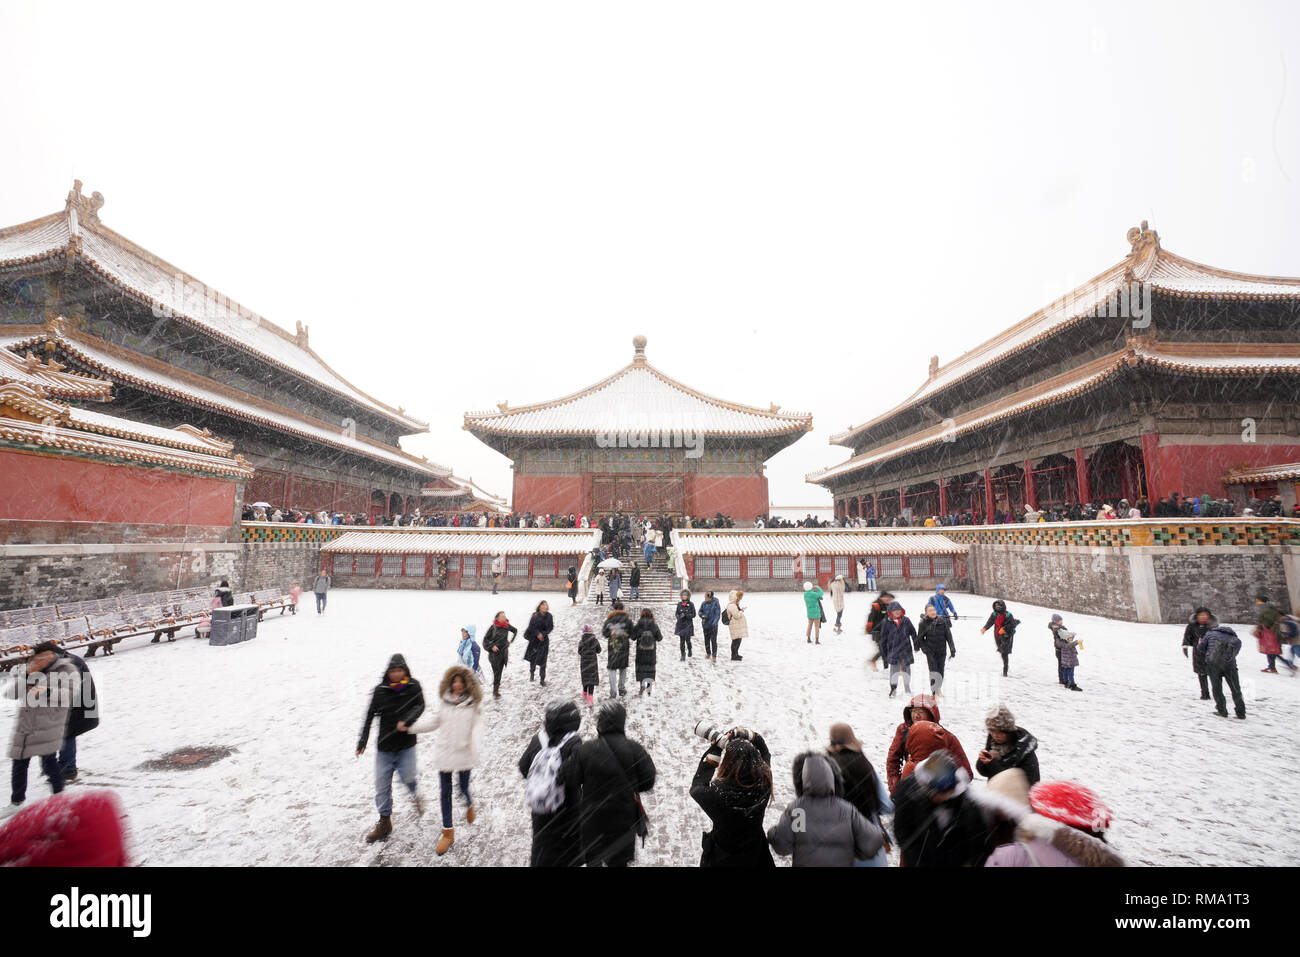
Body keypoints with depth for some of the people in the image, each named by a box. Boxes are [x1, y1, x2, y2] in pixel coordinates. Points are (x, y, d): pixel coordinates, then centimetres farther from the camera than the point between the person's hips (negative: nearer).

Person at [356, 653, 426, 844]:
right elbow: (370, 716, -1)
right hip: (384, 745, 2)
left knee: (407, 777, -6)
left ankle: (415, 795, 30)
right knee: (382, 784, 7)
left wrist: (406, 721, -31)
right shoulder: (380, 690, -5)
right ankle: (385, 822, 26)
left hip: (406, 744, -1)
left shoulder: (413, 686, -6)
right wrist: (362, 742, -4)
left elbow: (420, 706, -14)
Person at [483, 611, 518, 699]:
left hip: (504, 652, 4)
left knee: (500, 671, 9)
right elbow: (485, 639, -4)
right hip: (495, 652, -4)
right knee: (496, 672, -9)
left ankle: (497, 687, 18)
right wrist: (491, 646, -14)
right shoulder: (493, 627, -12)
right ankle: (495, 691, -4)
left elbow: (515, 631, 18)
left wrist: (510, 641, 13)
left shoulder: (507, 626, -1)